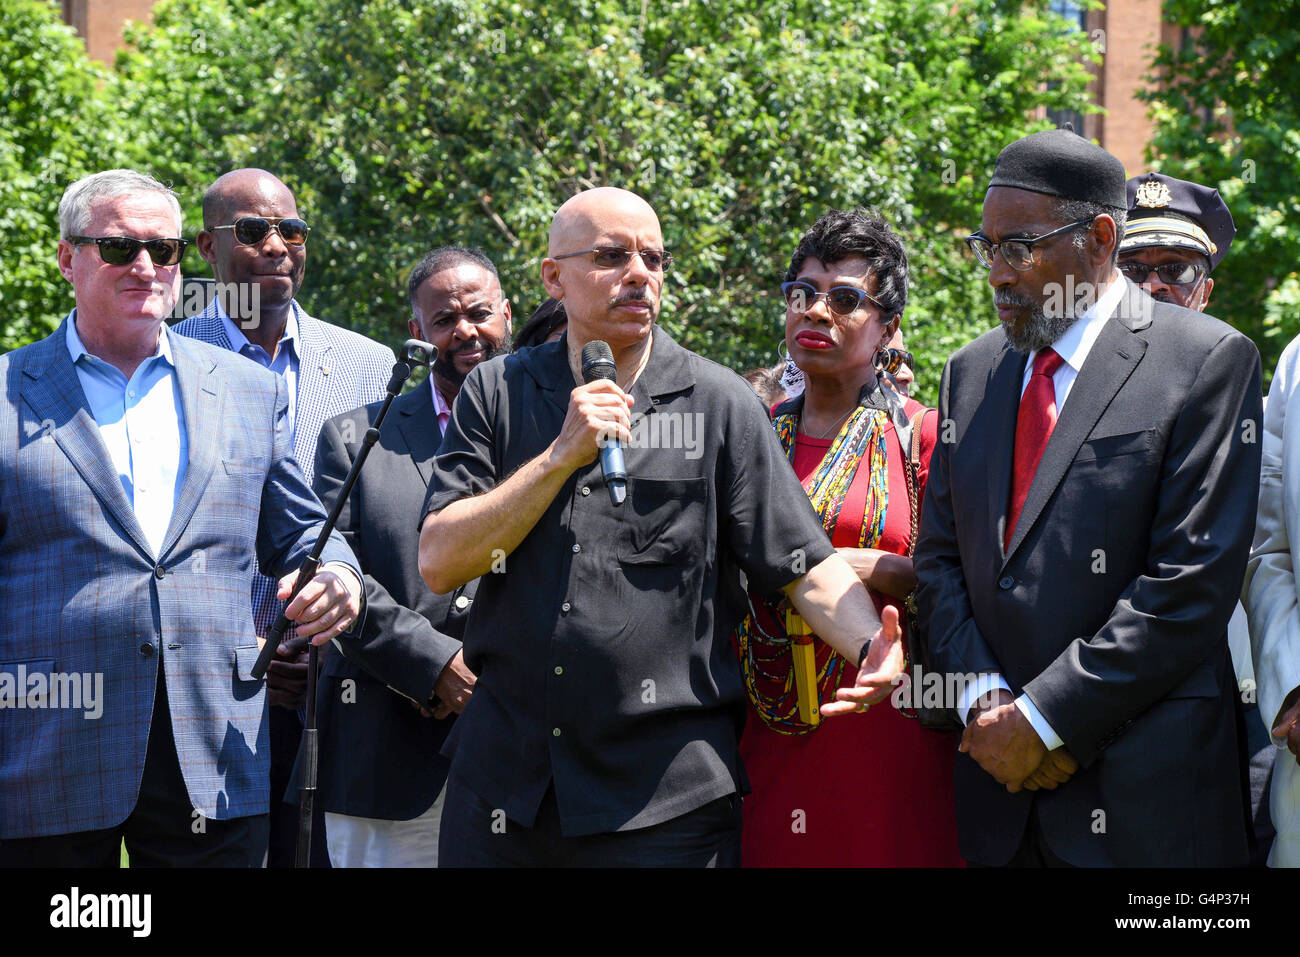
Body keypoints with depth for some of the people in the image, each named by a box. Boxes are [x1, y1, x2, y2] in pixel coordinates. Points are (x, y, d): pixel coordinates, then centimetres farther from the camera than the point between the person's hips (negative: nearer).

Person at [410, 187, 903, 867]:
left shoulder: (722, 406, 1)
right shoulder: (496, 394, 6)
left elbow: (807, 566, -3)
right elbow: (440, 563, -4)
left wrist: (873, 649, -23)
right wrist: (564, 454, -12)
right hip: (504, 779, 2)